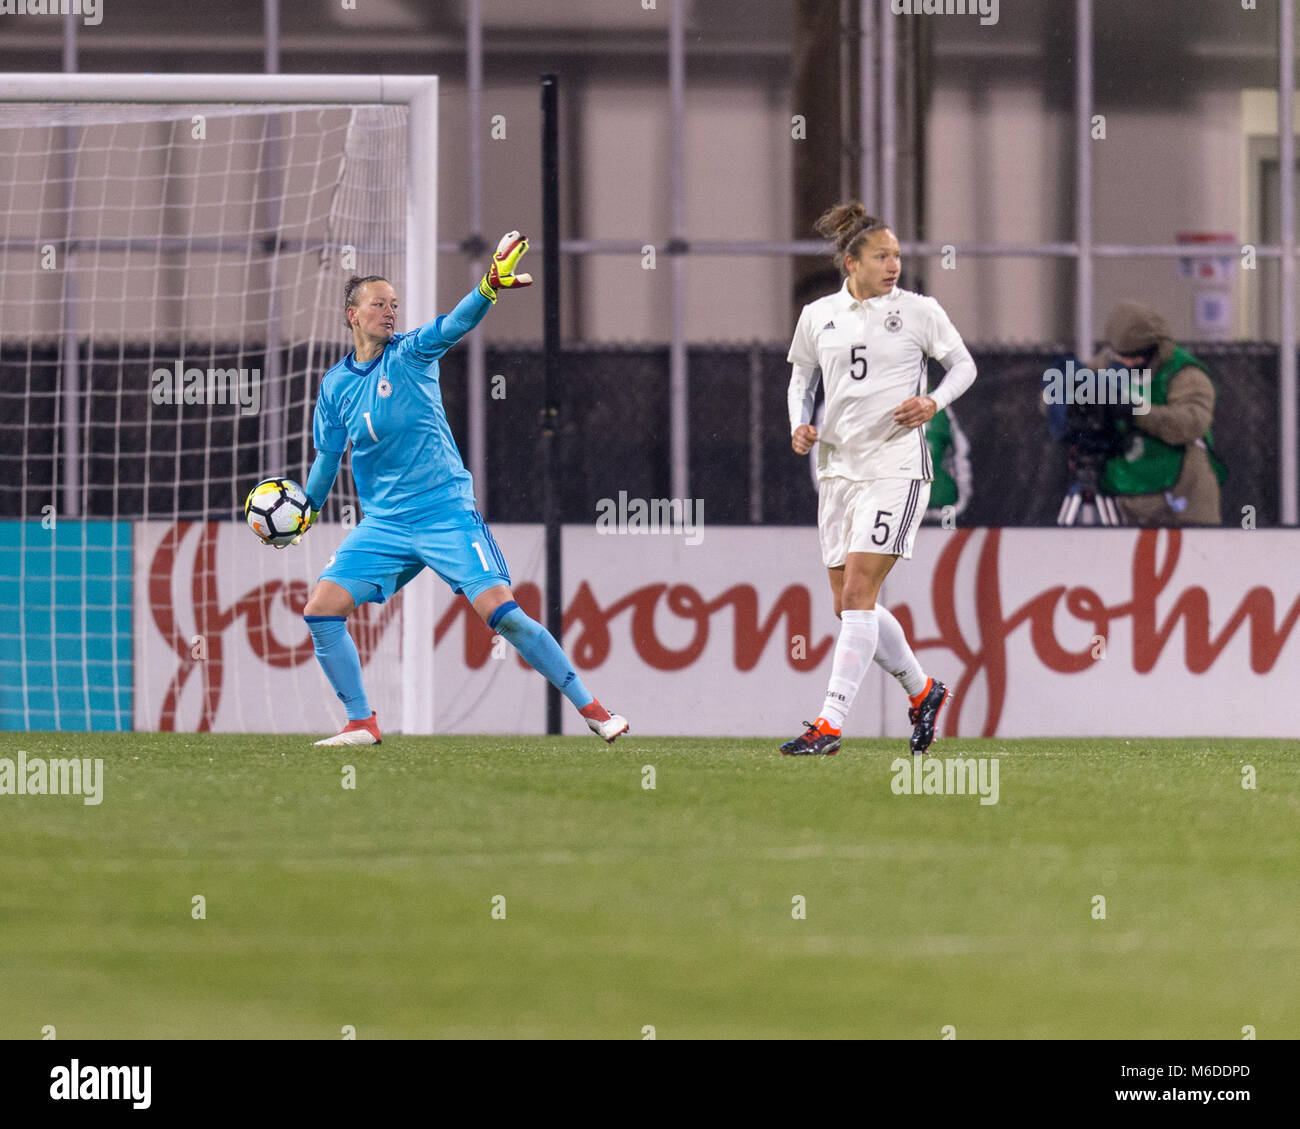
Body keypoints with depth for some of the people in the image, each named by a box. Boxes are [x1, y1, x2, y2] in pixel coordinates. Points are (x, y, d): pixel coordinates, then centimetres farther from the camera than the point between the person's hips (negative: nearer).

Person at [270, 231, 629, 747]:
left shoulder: (410, 353, -4)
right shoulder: (335, 384, 7)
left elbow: (453, 325, -24)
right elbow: (328, 455, 21)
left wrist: (488, 289, -42)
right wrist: (307, 509, 22)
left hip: (446, 511, -4)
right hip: (383, 524, 4)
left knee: (501, 610, -17)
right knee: (321, 609, -10)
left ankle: (591, 708, -9)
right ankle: (361, 723, 3)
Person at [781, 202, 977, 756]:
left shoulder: (918, 311, -2)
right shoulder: (818, 316, 7)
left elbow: (963, 365, 8)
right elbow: (801, 376, 21)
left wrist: (933, 402, -10)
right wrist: (800, 426, 3)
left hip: (897, 465, -5)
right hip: (838, 465, 5)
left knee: (857, 593, -14)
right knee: (848, 603, 7)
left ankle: (830, 723, -17)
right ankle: (922, 690, 29)